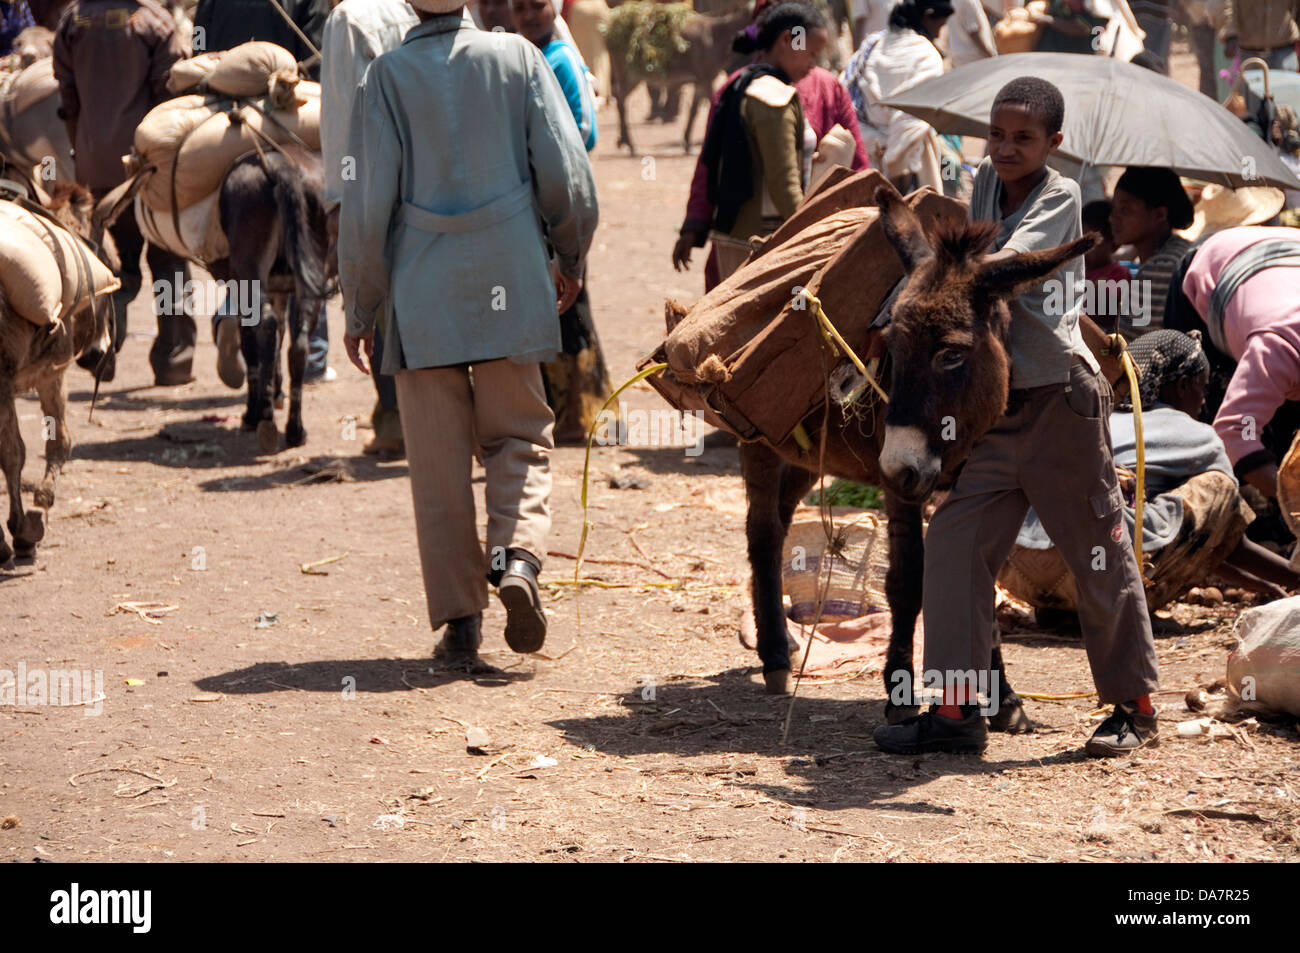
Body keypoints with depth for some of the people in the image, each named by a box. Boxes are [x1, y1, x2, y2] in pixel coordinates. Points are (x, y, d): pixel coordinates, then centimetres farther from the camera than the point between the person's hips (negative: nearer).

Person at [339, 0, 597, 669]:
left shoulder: (388, 75, -4)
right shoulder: (517, 57, 0)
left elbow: (365, 201, -4)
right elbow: (567, 176, 0)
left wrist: (359, 308, 5)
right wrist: (570, 259, 18)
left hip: (423, 296, -1)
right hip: (509, 287, 1)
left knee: (439, 463, 5)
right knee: (519, 437, 14)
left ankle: (459, 623, 4)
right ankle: (517, 556, -12)